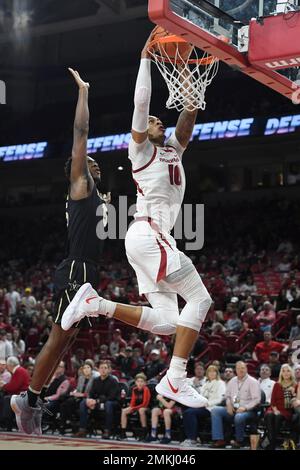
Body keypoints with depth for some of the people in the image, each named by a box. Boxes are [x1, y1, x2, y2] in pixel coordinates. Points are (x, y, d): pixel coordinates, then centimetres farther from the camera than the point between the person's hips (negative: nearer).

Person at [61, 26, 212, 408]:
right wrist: (145, 58, 0)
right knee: (199, 297, -14)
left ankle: (95, 304, 1)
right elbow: (141, 103, -4)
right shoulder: (141, 148, 5)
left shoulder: (174, 149, 26)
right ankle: (176, 380, -18)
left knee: (165, 322, 0)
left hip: (153, 239, 9)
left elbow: (190, 112, 22)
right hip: (148, 234, -9)